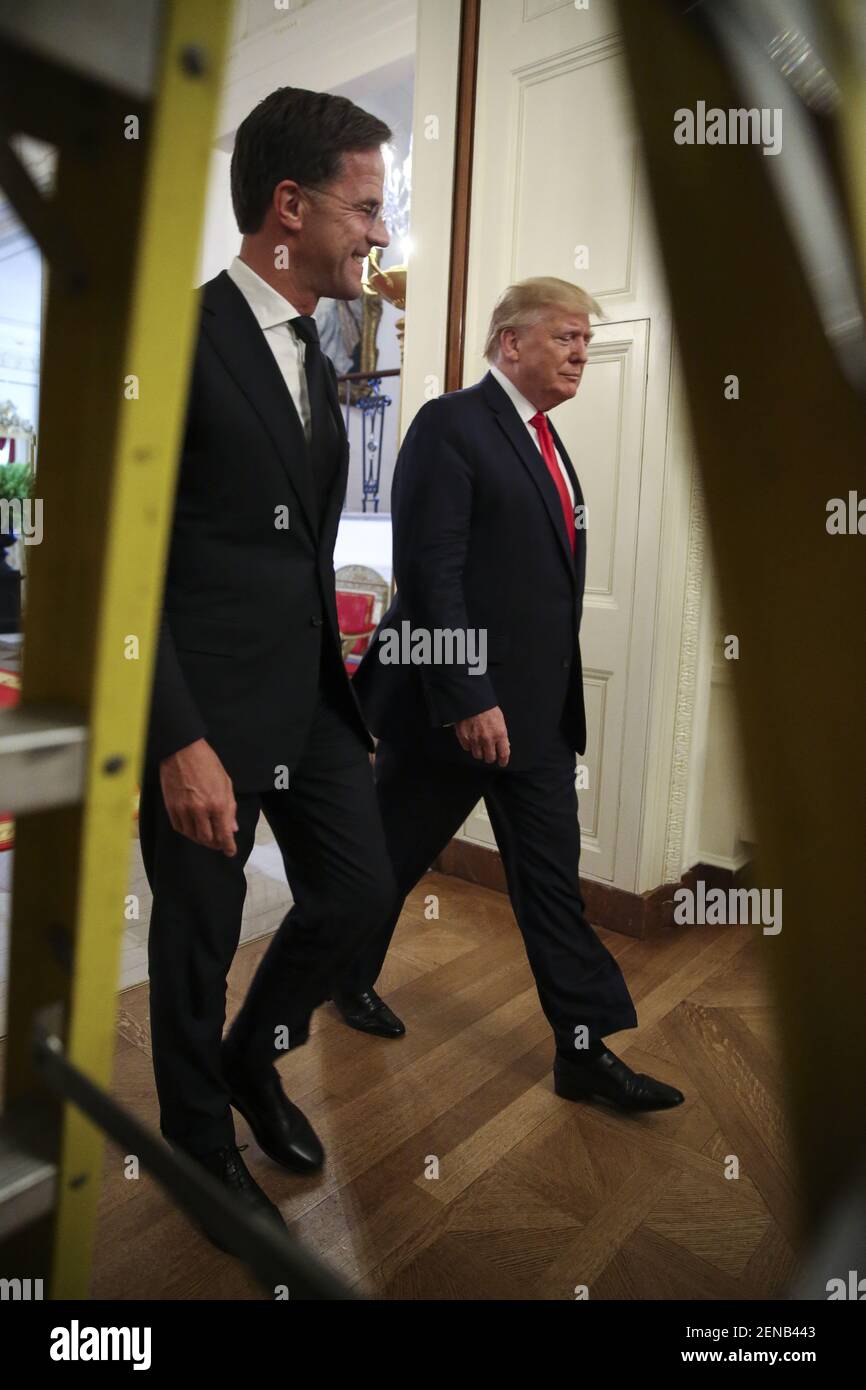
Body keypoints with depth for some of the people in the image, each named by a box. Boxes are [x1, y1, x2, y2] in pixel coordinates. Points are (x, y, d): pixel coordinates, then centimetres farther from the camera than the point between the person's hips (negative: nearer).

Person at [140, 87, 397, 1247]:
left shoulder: (315, 360, 13)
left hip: (311, 692, 8)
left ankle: (254, 1058, 40)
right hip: (206, 707, -7)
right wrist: (179, 741, -20)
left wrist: (333, 673, 16)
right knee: (198, 935, 9)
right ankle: (200, 1138, 37)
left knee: (361, 890, 12)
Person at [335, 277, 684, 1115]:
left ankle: (586, 1050, 20)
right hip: (458, 705, -8)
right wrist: (468, 698, -22)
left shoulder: (546, 443, 15)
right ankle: (349, 976, 37)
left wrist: (555, 695, 14)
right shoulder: (450, 425, -10)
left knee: (554, 880, 10)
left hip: (539, 712, 8)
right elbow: (429, 572, -19)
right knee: (394, 856, 12)